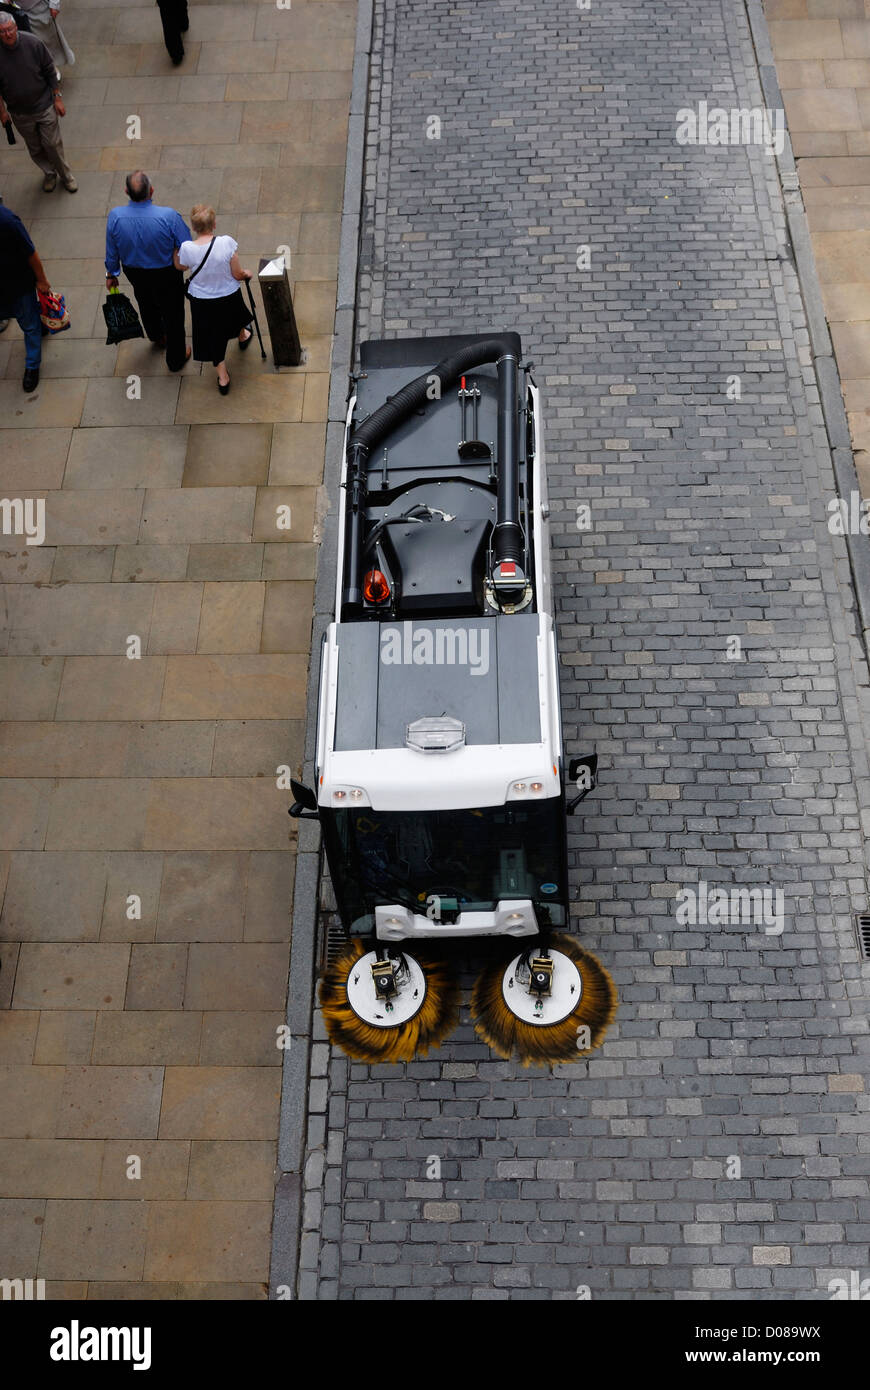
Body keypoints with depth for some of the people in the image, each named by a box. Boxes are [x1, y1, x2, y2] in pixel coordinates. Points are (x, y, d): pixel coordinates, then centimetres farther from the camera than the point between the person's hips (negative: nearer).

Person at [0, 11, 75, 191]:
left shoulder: (33, 43, -17)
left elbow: (50, 72, -5)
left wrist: (57, 98, -3)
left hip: (45, 107, -1)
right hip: (20, 113, 1)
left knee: (53, 144, 7)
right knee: (34, 148, 16)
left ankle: (66, 176, 32)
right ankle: (49, 173, 42)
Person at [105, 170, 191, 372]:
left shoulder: (115, 216, -25)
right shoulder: (168, 216, -34)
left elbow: (112, 252, -9)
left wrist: (111, 274, 9)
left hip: (134, 272, 4)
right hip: (166, 275, -3)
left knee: (146, 305, 33)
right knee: (172, 313, 21)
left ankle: (156, 337, 63)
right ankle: (176, 358, 39)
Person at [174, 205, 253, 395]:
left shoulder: (186, 248, -25)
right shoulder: (227, 243, -27)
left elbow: (180, 266, -2)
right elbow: (237, 274, -16)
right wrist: (246, 274, 6)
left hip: (202, 303, 0)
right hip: (229, 296, 1)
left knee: (214, 338, 21)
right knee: (234, 314, 37)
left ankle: (223, 378, 31)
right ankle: (243, 336, 70)